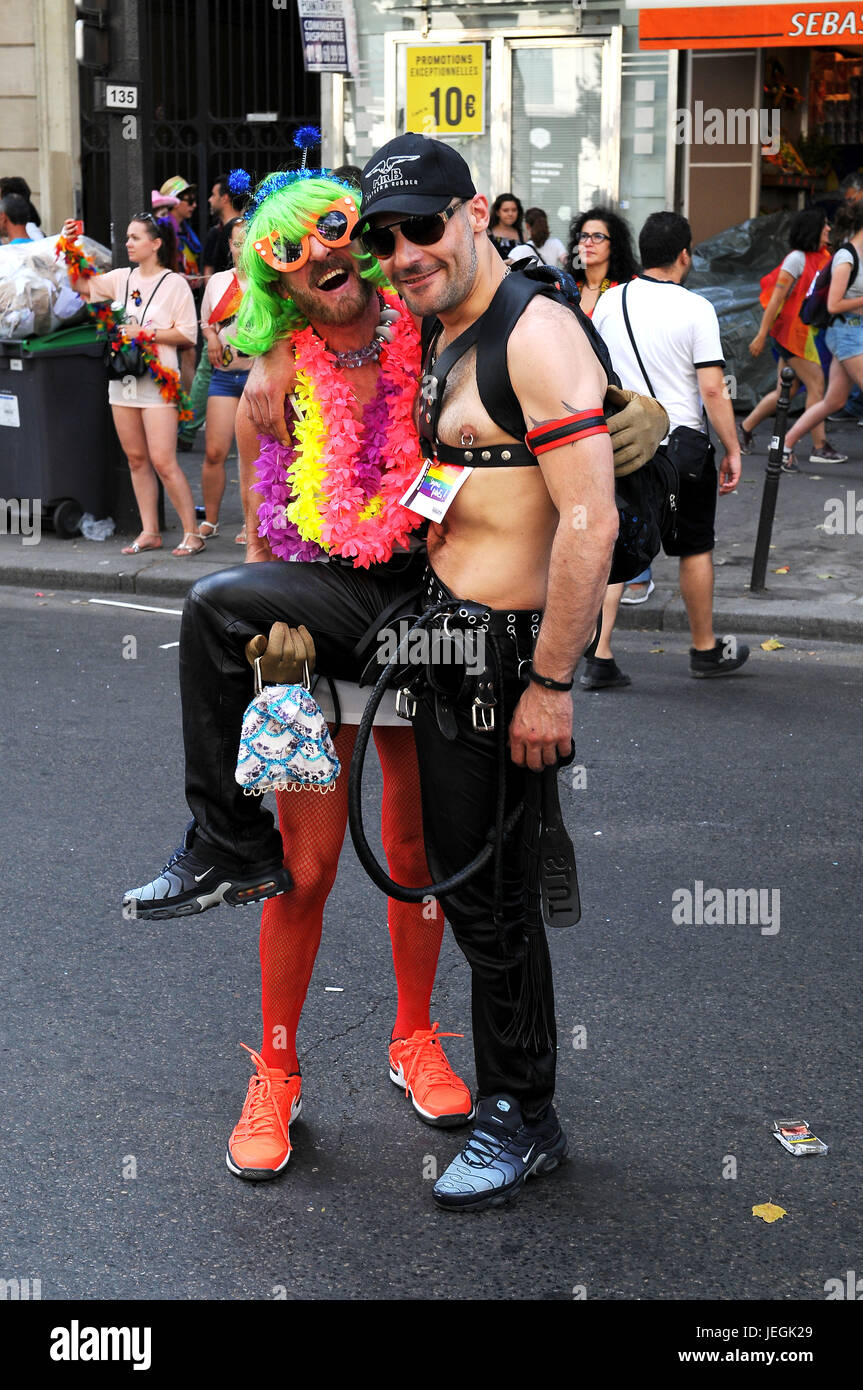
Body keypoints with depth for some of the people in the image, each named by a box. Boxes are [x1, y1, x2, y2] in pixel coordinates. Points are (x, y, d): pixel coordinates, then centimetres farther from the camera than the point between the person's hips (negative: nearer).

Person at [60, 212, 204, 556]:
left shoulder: (175, 283, -4)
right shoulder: (122, 279, 11)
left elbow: (188, 334, -7)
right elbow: (81, 285, 17)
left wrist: (146, 333, -13)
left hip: (157, 380, -6)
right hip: (123, 378, 6)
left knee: (163, 462, -10)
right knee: (136, 459, 8)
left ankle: (191, 533, -2)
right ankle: (150, 532, 16)